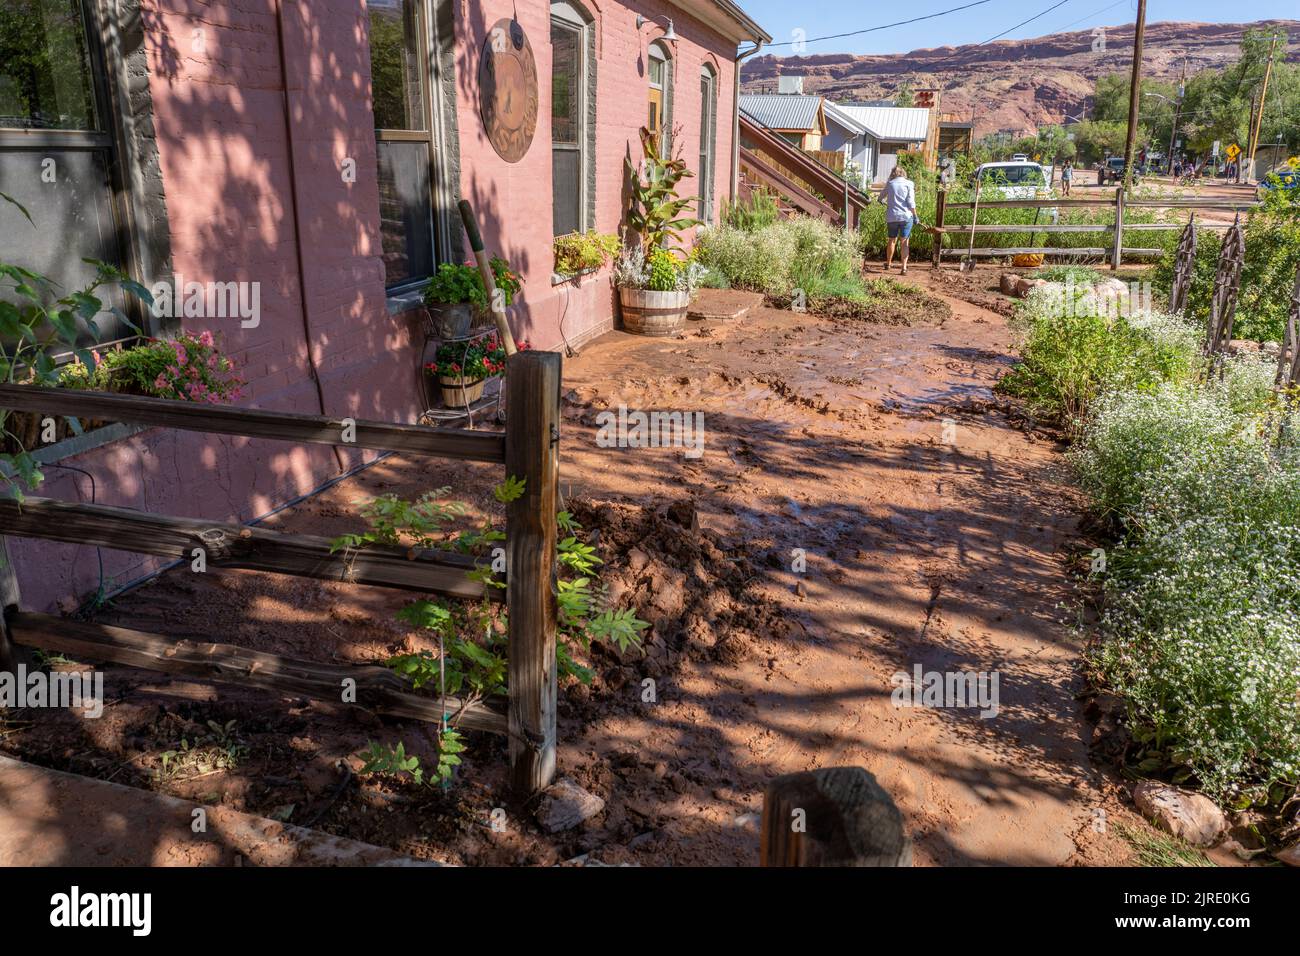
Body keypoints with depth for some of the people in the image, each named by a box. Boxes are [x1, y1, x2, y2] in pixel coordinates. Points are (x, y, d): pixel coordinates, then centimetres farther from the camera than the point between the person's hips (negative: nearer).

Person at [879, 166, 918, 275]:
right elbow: (911, 202, -8)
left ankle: (888, 263, 32)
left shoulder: (890, 184, 7)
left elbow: (881, 197, 22)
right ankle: (904, 267, -4)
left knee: (892, 240, 18)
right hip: (906, 216, -2)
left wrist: (882, 201, 45)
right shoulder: (909, 183, 0)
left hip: (892, 216, 2)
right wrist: (915, 216, 0)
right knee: (904, 241, 3)